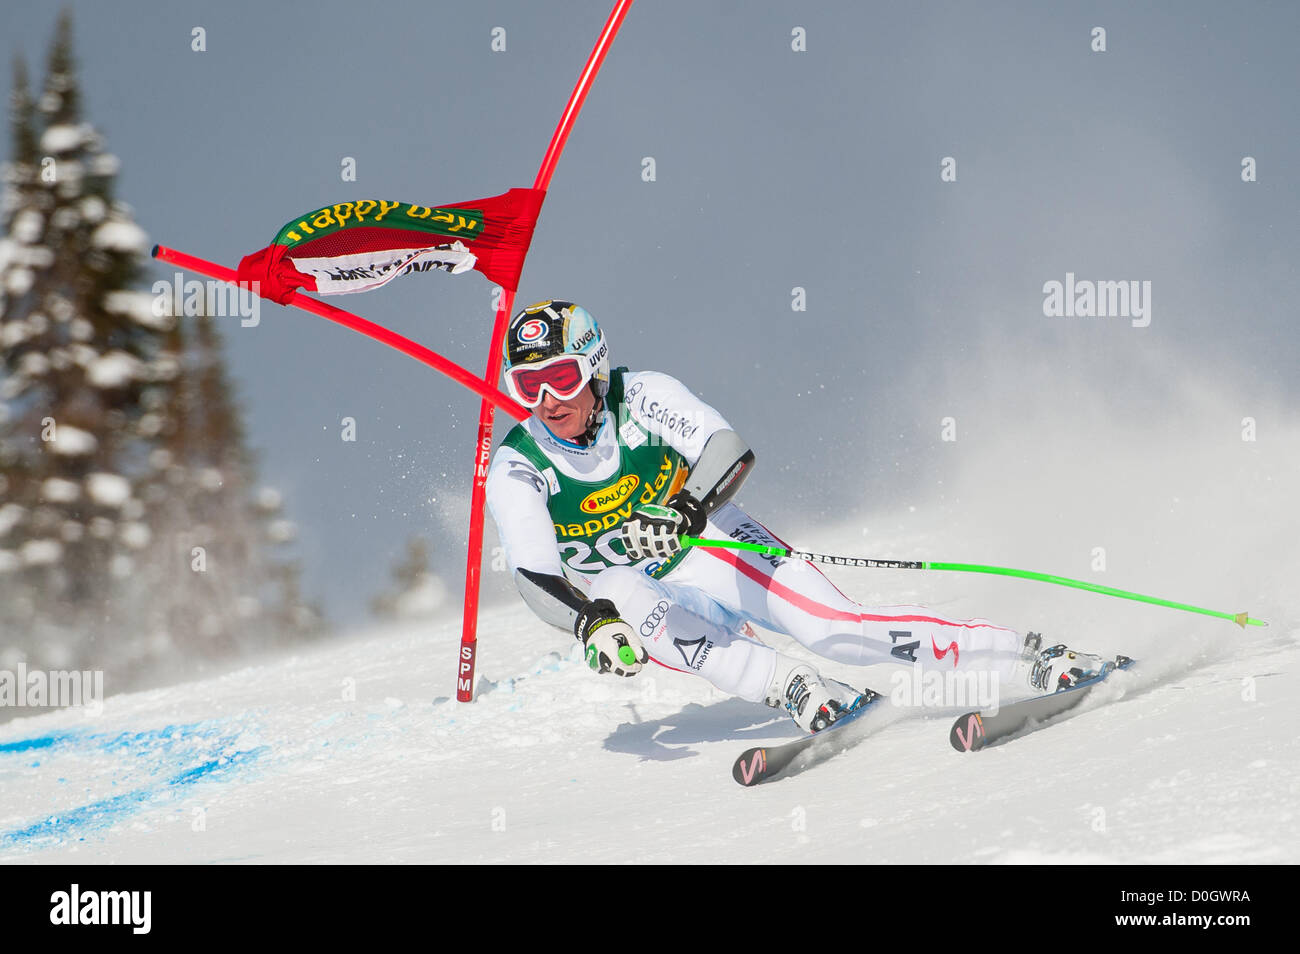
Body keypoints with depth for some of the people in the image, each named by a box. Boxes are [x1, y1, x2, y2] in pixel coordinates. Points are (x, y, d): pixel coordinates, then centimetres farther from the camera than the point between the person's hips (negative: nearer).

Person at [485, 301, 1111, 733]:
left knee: (837, 628, -21)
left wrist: (685, 511, -44)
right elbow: (534, 575, -23)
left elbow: (729, 450, -23)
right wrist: (590, 622, -43)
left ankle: (1034, 658, -17)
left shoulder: (638, 397, -13)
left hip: (711, 547, 0)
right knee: (621, 593, -36)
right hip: (646, 595, 0)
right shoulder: (517, 469, -12)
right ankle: (792, 689, -44)